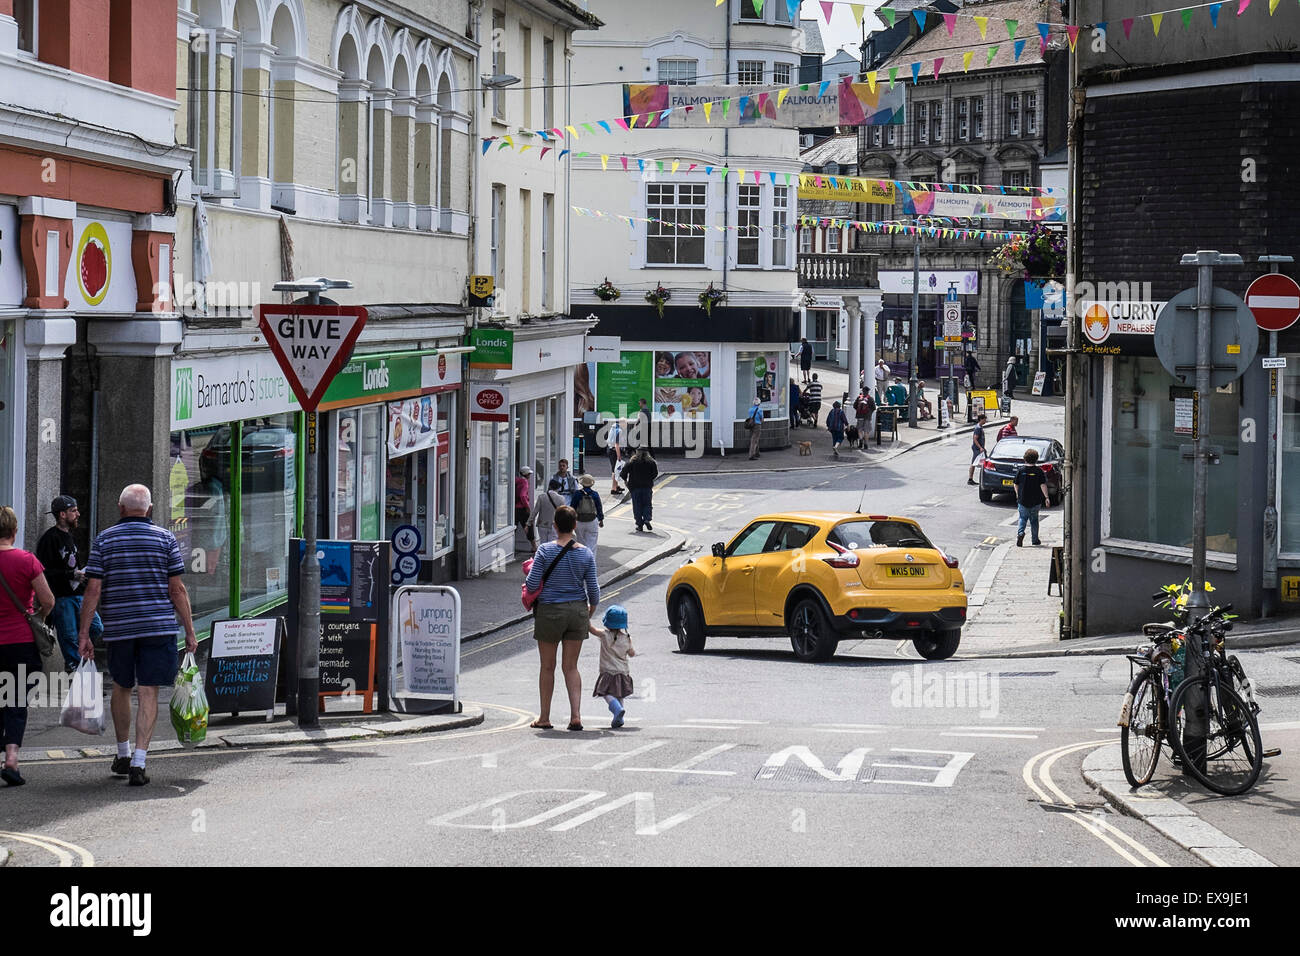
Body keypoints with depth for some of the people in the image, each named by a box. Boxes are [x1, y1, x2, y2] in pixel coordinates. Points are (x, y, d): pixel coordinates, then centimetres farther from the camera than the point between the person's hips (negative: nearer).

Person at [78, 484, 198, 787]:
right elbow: (177, 589, -1)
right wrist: (189, 631, 4)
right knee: (148, 692, -2)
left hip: (118, 626, 1)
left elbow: (93, 590, -2)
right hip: (158, 625, -1)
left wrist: (84, 632, 1)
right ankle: (138, 762, -10)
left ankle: (123, 755, 30)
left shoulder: (104, 540, 2)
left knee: (121, 687, 19)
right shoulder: (165, 538, 1)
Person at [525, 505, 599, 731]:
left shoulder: (545, 551, -10)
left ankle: (544, 718, 16)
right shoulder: (586, 554, -1)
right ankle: (576, 715, -4)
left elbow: (532, 584, -12)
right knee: (571, 667, 8)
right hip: (577, 611, 2)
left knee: (547, 667, 10)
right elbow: (593, 590, 1)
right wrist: (589, 617, 16)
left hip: (550, 611, -2)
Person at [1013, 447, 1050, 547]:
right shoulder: (1039, 471, -6)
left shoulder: (1020, 470, -3)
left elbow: (1016, 485, 4)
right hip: (1036, 501, 0)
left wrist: (1018, 495, 21)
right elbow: (1043, 485, -13)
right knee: (1034, 520, 15)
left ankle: (1020, 532, -17)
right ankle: (1035, 539, 19)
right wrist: (1046, 497, -12)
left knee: (1023, 518, 10)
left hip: (1022, 501, 0)